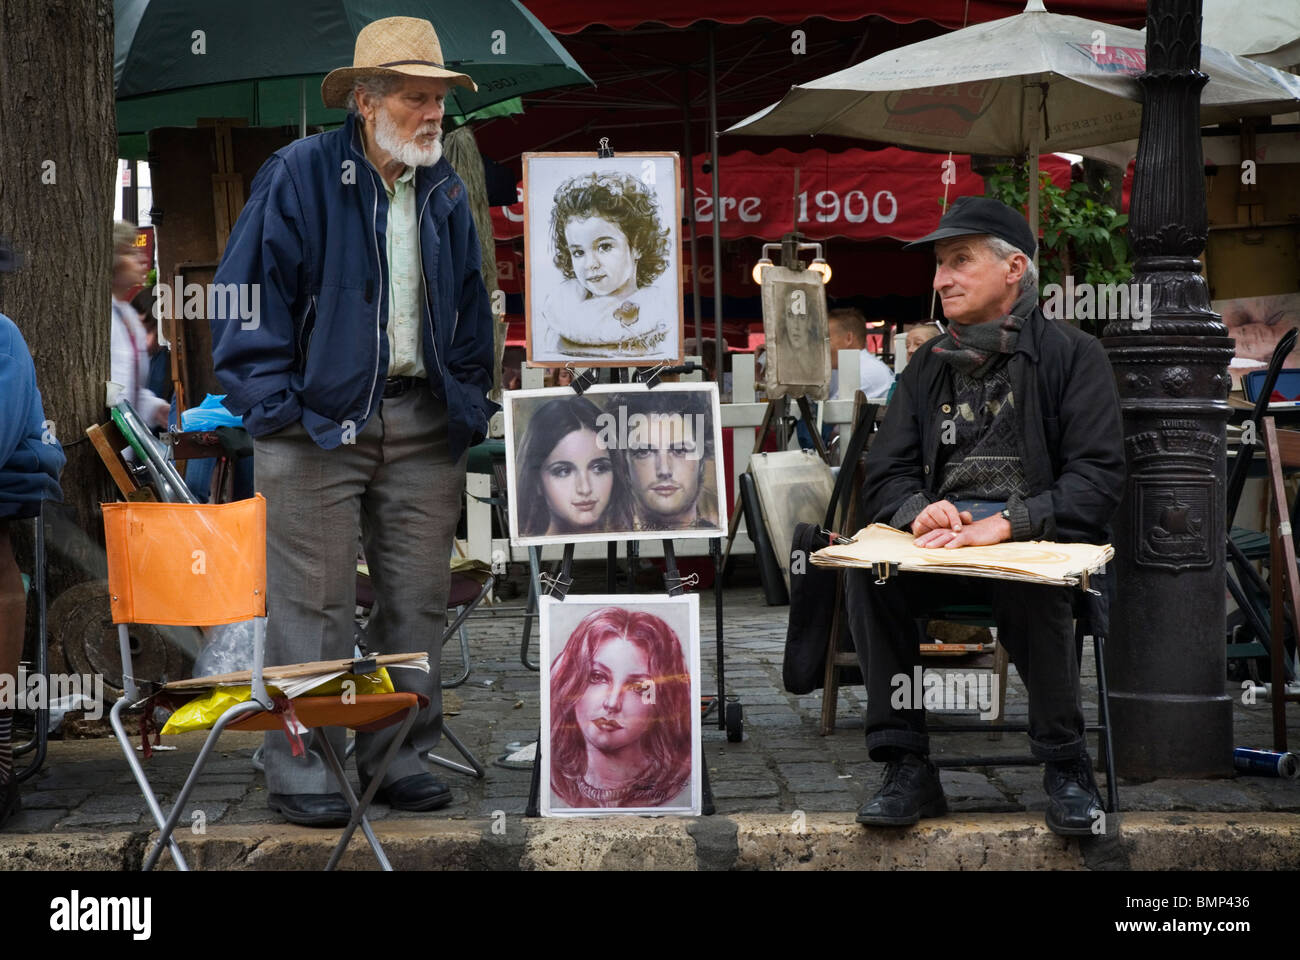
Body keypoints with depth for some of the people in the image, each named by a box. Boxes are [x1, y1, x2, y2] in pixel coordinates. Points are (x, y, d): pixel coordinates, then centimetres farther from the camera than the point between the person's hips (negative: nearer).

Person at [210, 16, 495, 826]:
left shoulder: (447, 193, 13)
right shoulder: (299, 176, -5)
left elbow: (470, 307, 19)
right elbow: (249, 294, -7)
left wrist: (471, 407, 10)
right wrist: (273, 406, -13)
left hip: (424, 421, 6)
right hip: (323, 419, -5)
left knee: (418, 599, 8)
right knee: (313, 604, -3)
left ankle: (401, 757, 19)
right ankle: (301, 771, 5)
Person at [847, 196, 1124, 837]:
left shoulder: (1072, 356, 2)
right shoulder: (928, 367, 17)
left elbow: (1097, 478, -9)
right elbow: (883, 476, 11)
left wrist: (1001, 525, -24)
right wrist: (919, 511, -14)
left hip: (1041, 544, -4)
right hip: (941, 545, 4)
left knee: (1029, 580, -38)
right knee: (865, 565, -27)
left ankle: (1065, 766, -18)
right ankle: (905, 767, -20)